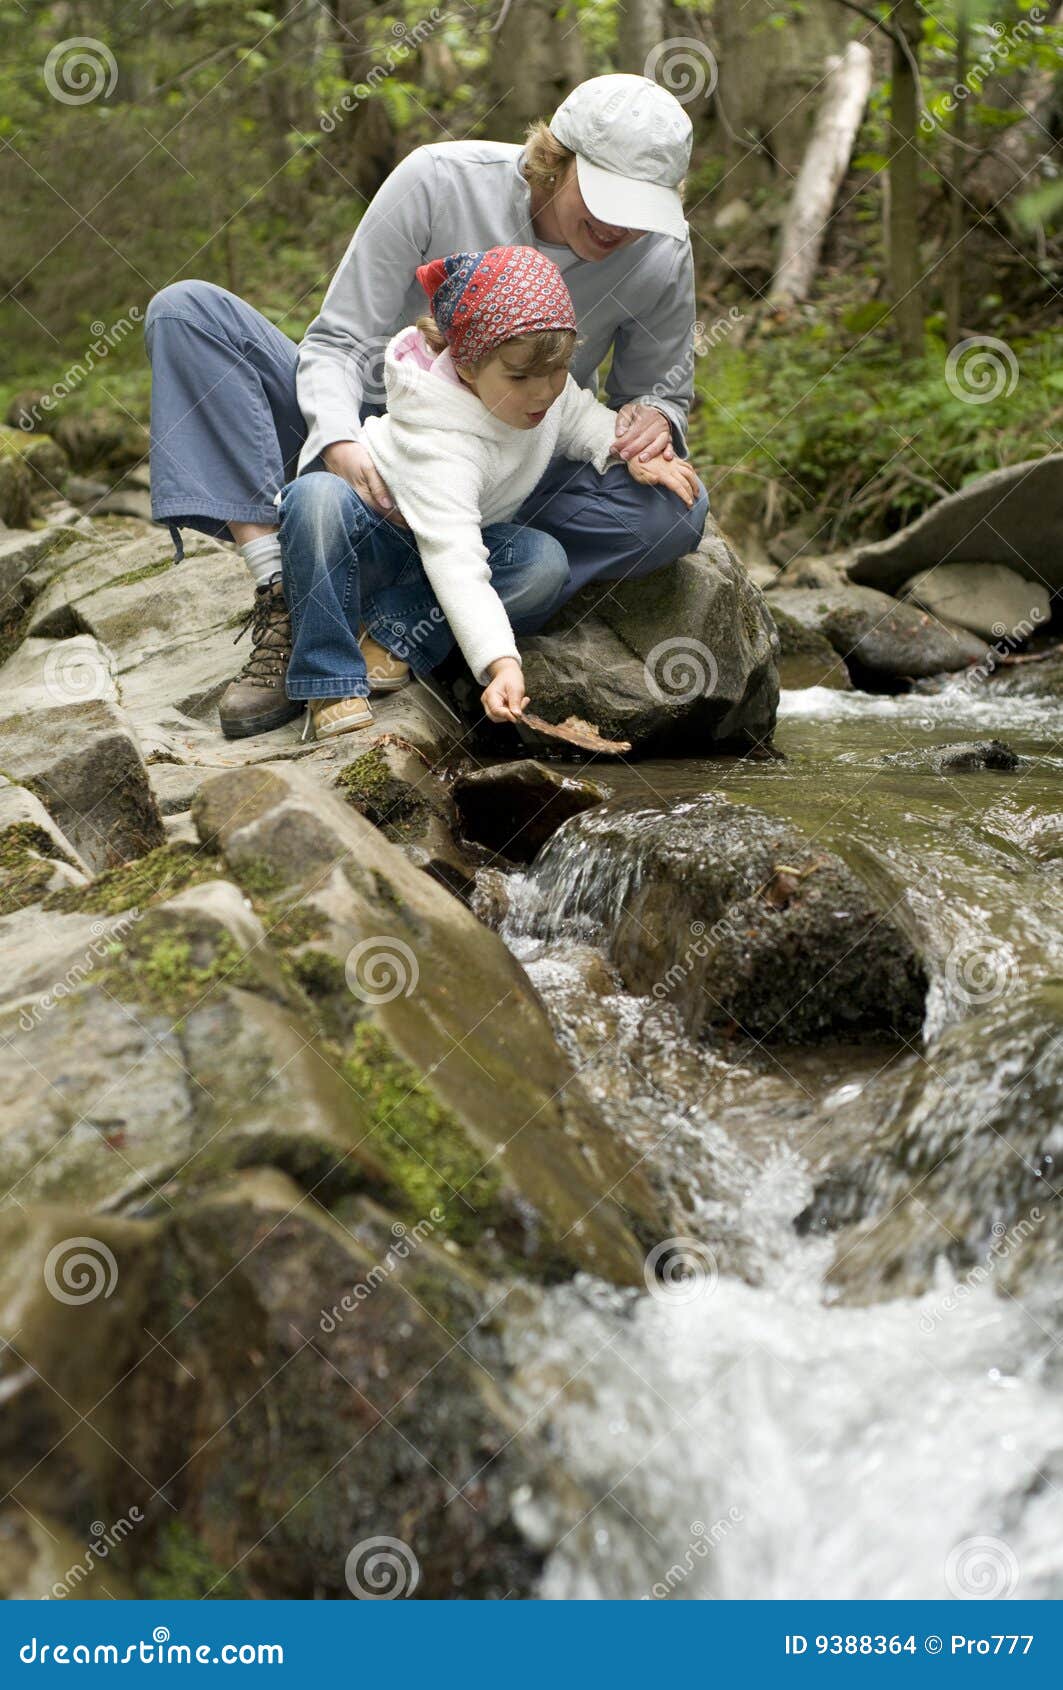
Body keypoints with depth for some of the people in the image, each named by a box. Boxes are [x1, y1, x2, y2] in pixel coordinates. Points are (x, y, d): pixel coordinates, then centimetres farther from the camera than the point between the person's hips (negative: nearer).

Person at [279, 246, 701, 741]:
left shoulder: (546, 385, -15)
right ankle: (331, 683, -33)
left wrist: (633, 450, -10)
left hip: (462, 530, 6)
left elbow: (578, 420, 10)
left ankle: (389, 635, -18)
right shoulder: (441, 442, -38)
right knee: (318, 495, -41)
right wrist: (500, 663, -58)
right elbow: (456, 565, -47)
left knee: (545, 564, -26)